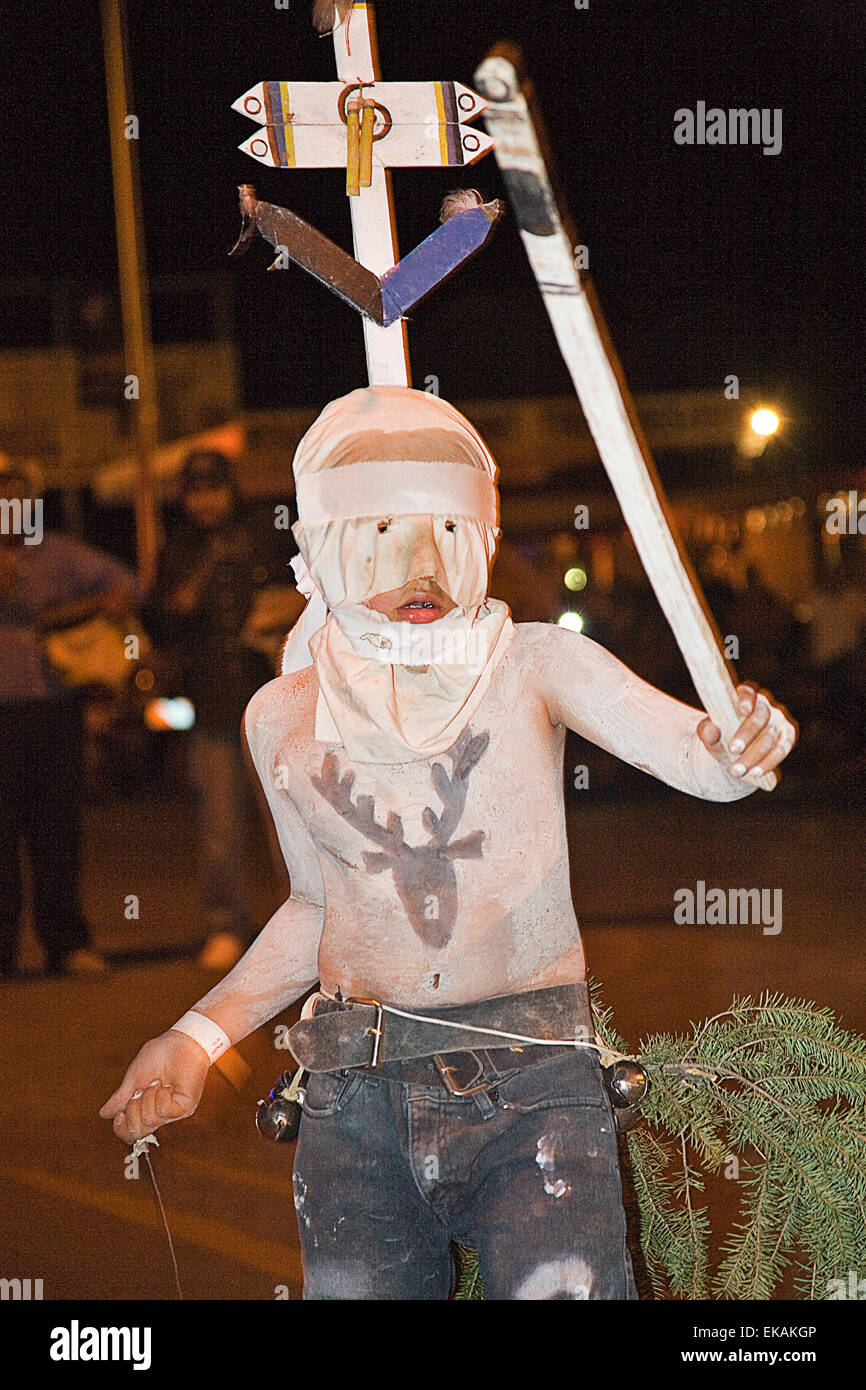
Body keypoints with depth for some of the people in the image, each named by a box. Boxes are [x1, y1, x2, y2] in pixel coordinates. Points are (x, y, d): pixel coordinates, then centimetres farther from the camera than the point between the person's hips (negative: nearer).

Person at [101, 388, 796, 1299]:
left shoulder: (531, 666, -1)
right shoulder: (283, 718, 8)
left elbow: (698, 755, -11)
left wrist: (739, 753, -35)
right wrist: (199, 1037, 10)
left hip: (532, 1086, -3)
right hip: (356, 1100, 3)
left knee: (564, 1285, -17)